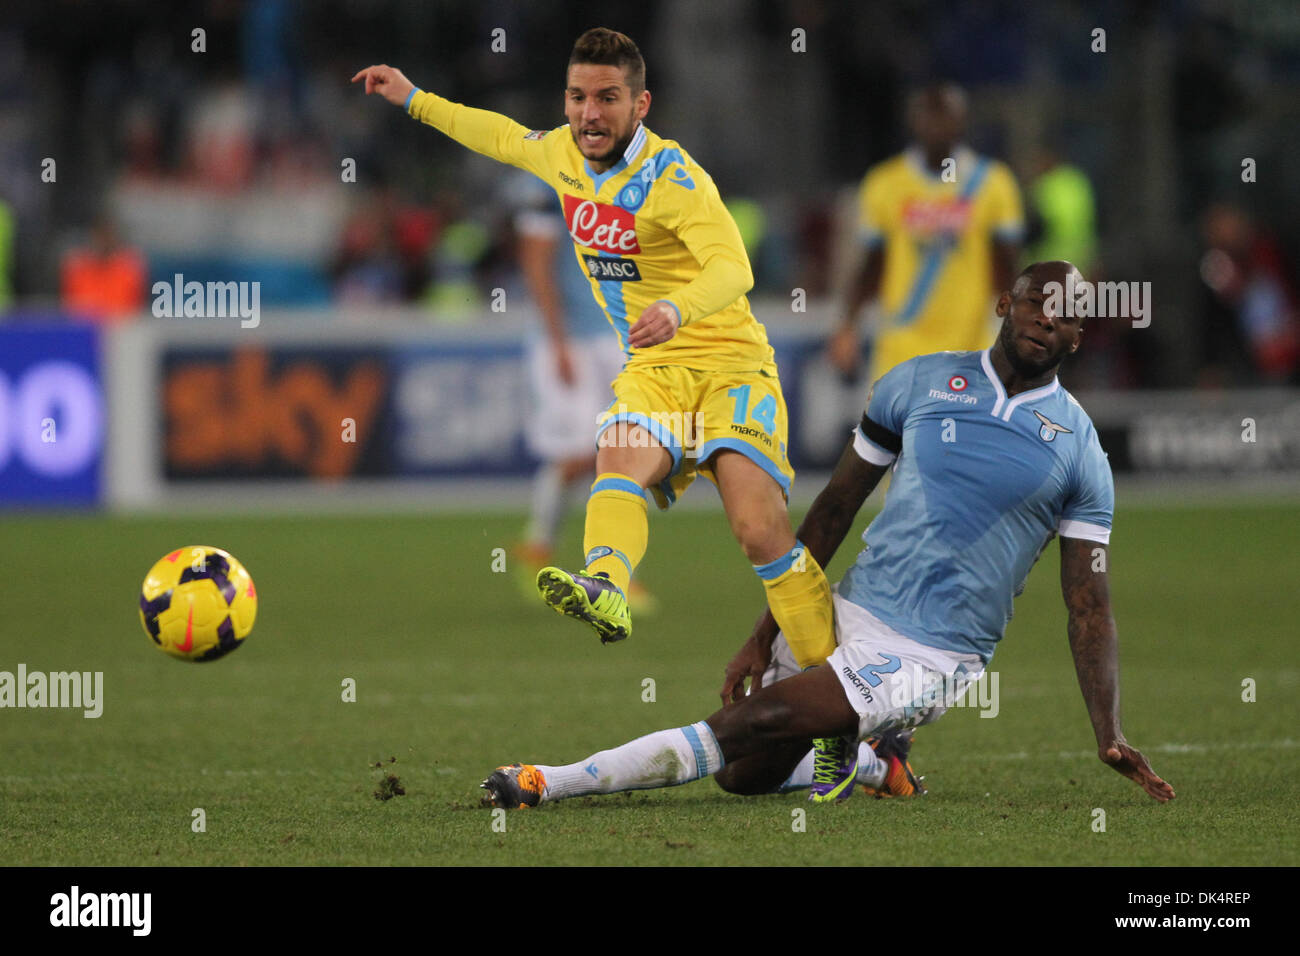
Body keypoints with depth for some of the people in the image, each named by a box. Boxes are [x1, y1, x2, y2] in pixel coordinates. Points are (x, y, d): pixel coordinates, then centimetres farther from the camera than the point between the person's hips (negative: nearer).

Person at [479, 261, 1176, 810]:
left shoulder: (1079, 451, -2)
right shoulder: (920, 383, 5)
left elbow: (1088, 606, 0)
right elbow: (836, 507, 10)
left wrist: (1109, 734, -11)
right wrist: (767, 632, 7)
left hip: (928, 660, -4)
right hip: (850, 611, 4)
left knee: (754, 724, -19)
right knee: (745, 776, 4)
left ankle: (555, 782, -11)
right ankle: (871, 762, 31)